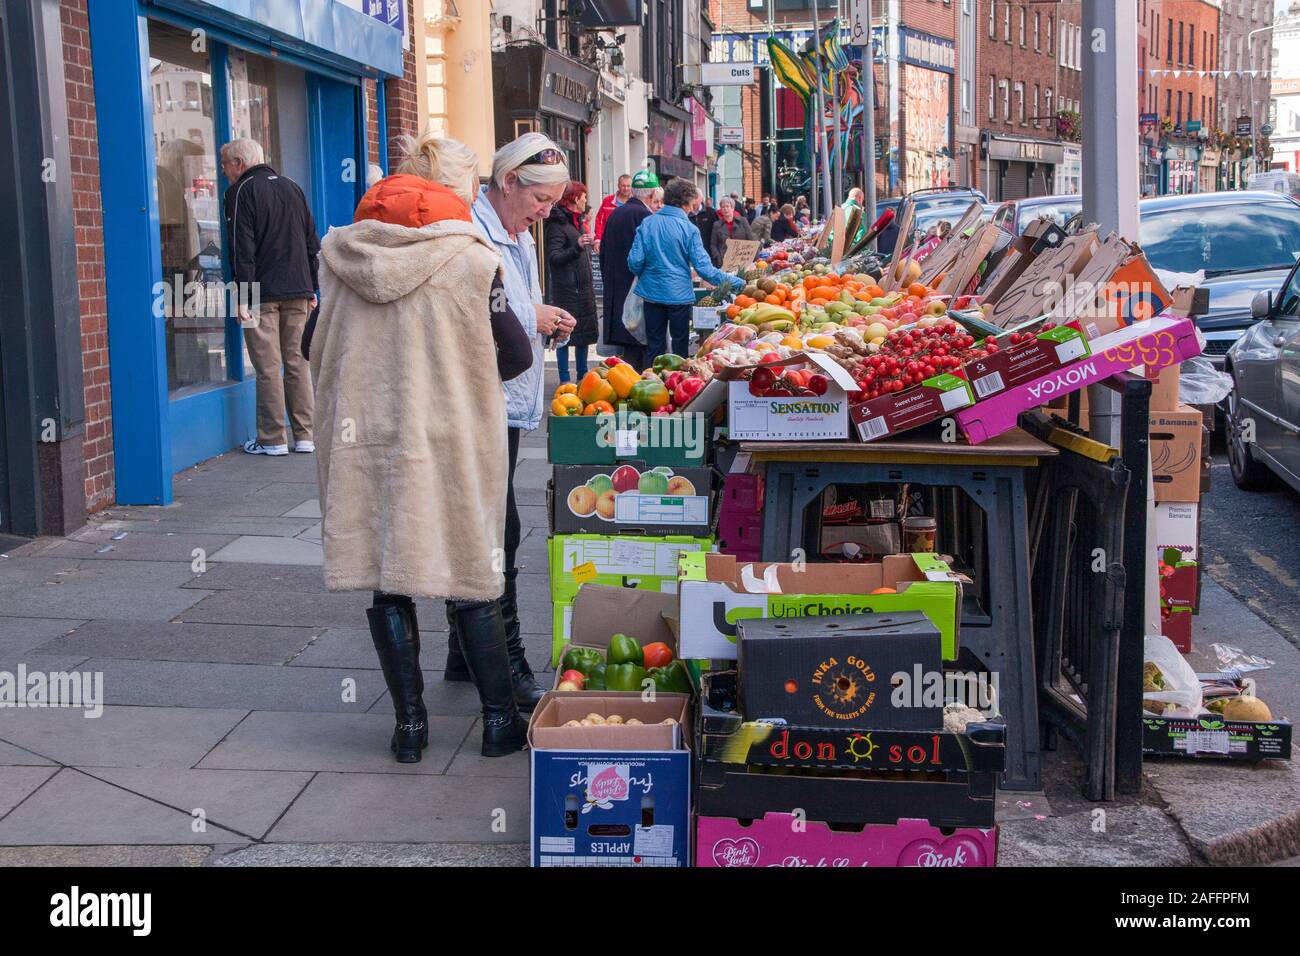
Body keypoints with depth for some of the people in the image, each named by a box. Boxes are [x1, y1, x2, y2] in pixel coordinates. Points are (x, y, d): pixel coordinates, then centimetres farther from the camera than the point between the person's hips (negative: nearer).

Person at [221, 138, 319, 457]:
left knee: (268, 368, -2)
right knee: (297, 363, 9)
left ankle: (272, 439, 1)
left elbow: (242, 249, -12)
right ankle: (305, 436, 10)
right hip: (298, 291, 6)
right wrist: (312, 289, 18)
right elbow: (312, 243, 17)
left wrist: (243, 296, -13)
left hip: (262, 292, -6)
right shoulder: (292, 187, 17)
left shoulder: (241, 191, -4)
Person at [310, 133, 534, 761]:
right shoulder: (469, 259, -9)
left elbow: (318, 351, 11)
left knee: (389, 584, 11)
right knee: (470, 581, 9)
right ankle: (499, 720, 17)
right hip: (447, 444, -3)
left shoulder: (340, 254, 3)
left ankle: (409, 724, 17)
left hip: (364, 441, 3)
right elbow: (516, 354, -3)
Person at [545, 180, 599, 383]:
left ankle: (582, 375, 20)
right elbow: (554, 257, -21)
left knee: (585, 332, 11)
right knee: (565, 335, -5)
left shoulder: (578, 221, 16)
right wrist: (577, 246, -31)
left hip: (583, 288, 9)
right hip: (566, 289, -9)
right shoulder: (557, 223, -13)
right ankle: (565, 380, 0)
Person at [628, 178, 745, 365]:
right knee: (680, 345, 11)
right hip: (679, 294, -3)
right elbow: (703, 267, -14)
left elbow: (635, 261, -7)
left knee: (654, 345, 12)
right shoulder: (689, 229, -12)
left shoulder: (647, 223, -4)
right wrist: (735, 282, -6)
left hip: (652, 293, 3)